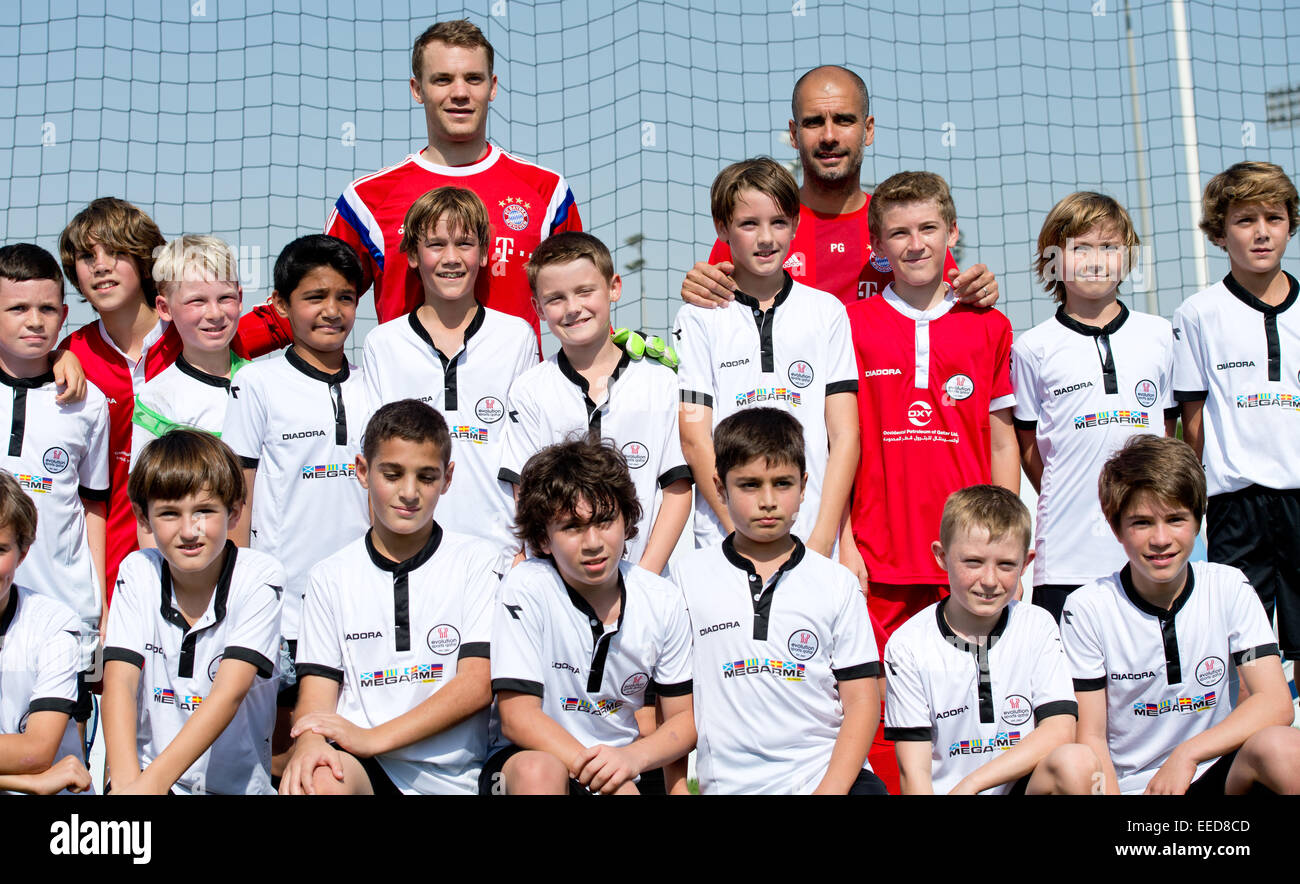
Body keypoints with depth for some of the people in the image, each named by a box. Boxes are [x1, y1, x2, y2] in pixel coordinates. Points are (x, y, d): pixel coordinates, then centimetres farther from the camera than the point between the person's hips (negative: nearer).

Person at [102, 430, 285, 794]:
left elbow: (230, 692, -17)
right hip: (145, 767, 0)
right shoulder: (137, 573, 1)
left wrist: (153, 780, -27)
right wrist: (125, 778, -24)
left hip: (236, 783, 0)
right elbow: (119, 683, -8)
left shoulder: (259, 577, -8)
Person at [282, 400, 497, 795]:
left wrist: (374, 738, -12)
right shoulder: (331, 575, 13)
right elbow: (317, 686, 7)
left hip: (450, 776, 1)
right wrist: (309, 743, -18)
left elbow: (478, 684, -2)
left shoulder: (476, 560, 7)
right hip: (357, 766, -1)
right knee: (316, 779, -33)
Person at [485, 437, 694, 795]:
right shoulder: (527, 588, -11)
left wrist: (632, 758, -18)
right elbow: (517, 717, -15)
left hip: (620, 764, 4)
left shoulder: (662, 601, -2)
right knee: (539, 770, -34)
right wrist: (600, 774, -26)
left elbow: (684, 719, 3)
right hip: (536, 756, -4)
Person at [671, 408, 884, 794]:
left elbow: (861, 698, 5)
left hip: (830, 774, 0)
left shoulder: (837, 582, 9)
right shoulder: (688, 574, 8)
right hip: (731, 782, 1)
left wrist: (831, 788, -8)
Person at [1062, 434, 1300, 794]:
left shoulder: (1229, 589, 1)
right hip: (1128, 785, 0)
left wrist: (1187, 754, -19)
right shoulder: (1087, 608, -6)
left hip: (1213, 775, 1)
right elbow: (1091, 737, -4)